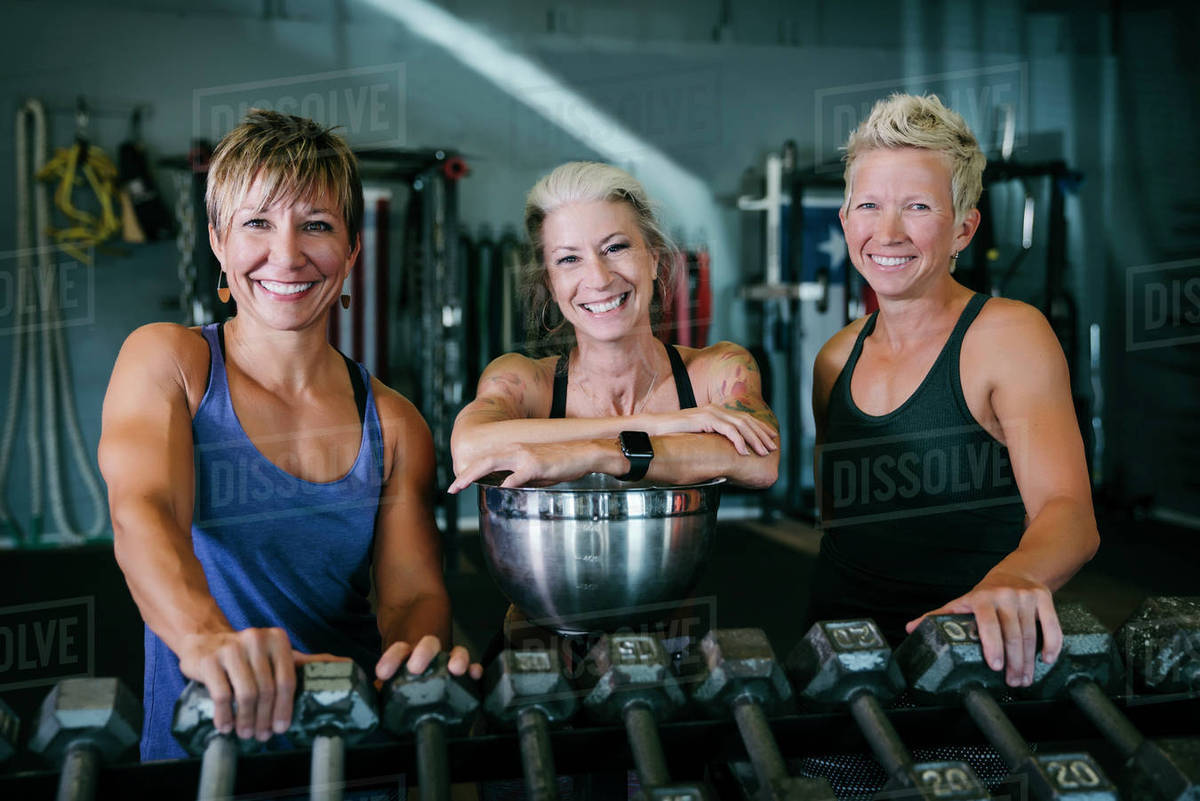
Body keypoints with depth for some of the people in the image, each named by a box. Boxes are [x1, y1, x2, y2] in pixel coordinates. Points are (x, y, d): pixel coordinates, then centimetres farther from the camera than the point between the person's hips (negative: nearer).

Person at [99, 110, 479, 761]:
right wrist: (206, 638, -39)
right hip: (195, 760, -4)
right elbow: (142, 511, -17)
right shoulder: (163, 360, 1)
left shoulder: (394, 426, 8)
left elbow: (413, 590, 0)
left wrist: (421, 647, -26)